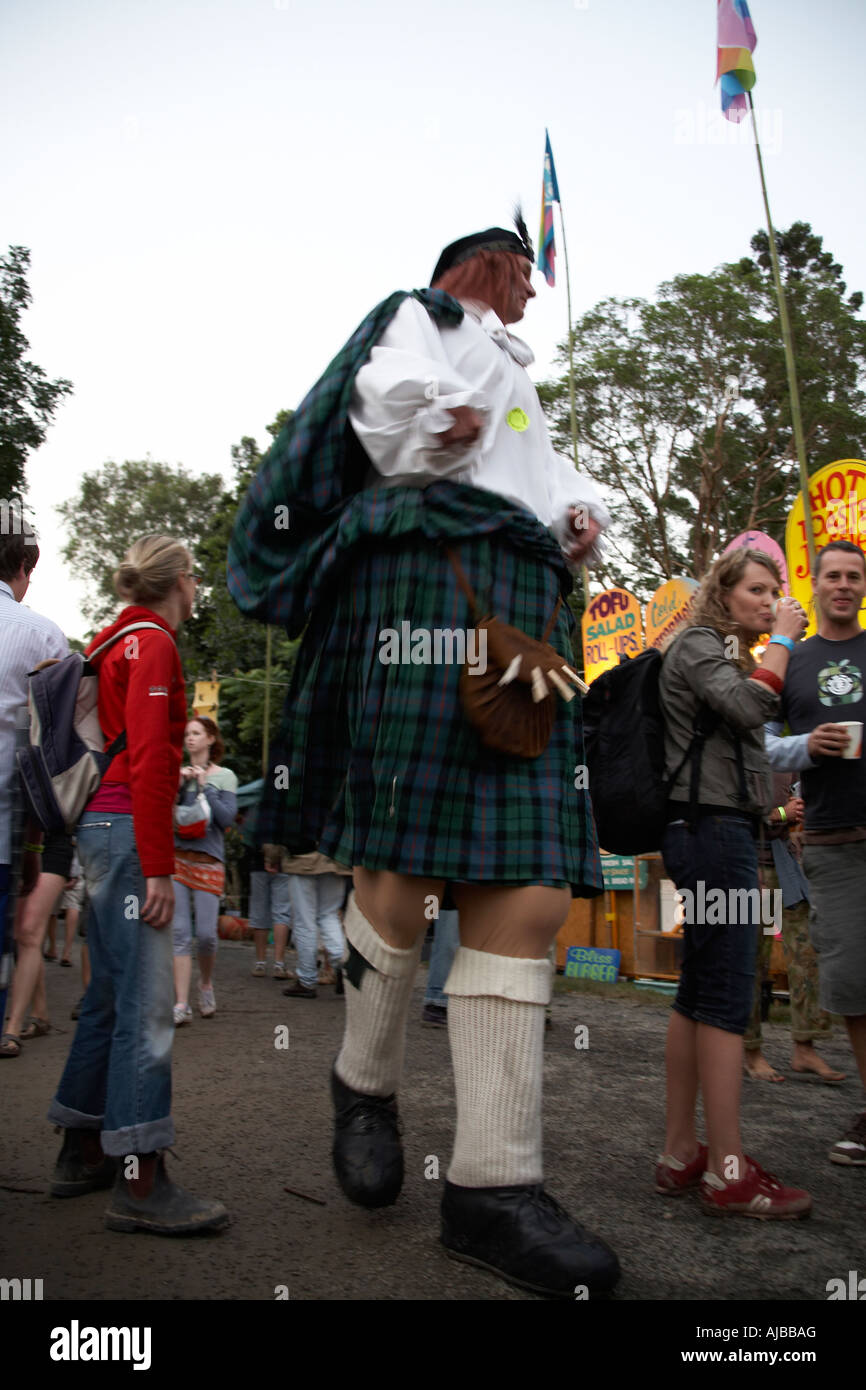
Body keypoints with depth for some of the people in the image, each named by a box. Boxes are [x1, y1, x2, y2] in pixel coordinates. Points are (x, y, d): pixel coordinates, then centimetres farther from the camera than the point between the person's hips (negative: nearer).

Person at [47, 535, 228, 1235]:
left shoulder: (115, 640, 18)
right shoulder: (153, 645, -10)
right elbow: (148, 761, -18)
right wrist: (158, 867, -19)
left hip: (100, 827, 10)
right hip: (128, 829, -10)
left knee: (110, 995, 15)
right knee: (146, 1003, -8)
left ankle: (83, 1153, 26)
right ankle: (141, 1183, -3)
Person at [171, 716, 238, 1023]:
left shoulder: (225, 776, 4)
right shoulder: (178, 773, 11)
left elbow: (227, 818, -7)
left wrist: (205, 786, -8)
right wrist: (178, 786, -6)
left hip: (208, 859, -2)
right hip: (176, 856, 2)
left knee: (206, 933, -3)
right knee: (180, 932, -3)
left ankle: (206, 985, 25)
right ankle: (181, 1004, 0)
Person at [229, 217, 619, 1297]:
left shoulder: (515, 382, 41)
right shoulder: (423, 315, 18)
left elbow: (553, 479, 33)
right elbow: (392, 401, -3)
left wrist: (581, 516, 14)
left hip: (529, 599, 8)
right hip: (434, 566, -7)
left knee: (532, 883, -9)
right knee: (411, 859, -14)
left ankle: (493, 1184, -9)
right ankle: (365, 1082, 12)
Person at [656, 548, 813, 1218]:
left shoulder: (723, 654, 27)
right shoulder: (697, 643, -3)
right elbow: (749, 706, -20)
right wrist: (781, 639, -7)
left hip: (722, 829, 10)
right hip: (712, 826, -10)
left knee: (699, 993, 8)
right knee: (727, 996, -10)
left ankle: (682, 1152, 12)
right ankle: (730, 1171, -5)